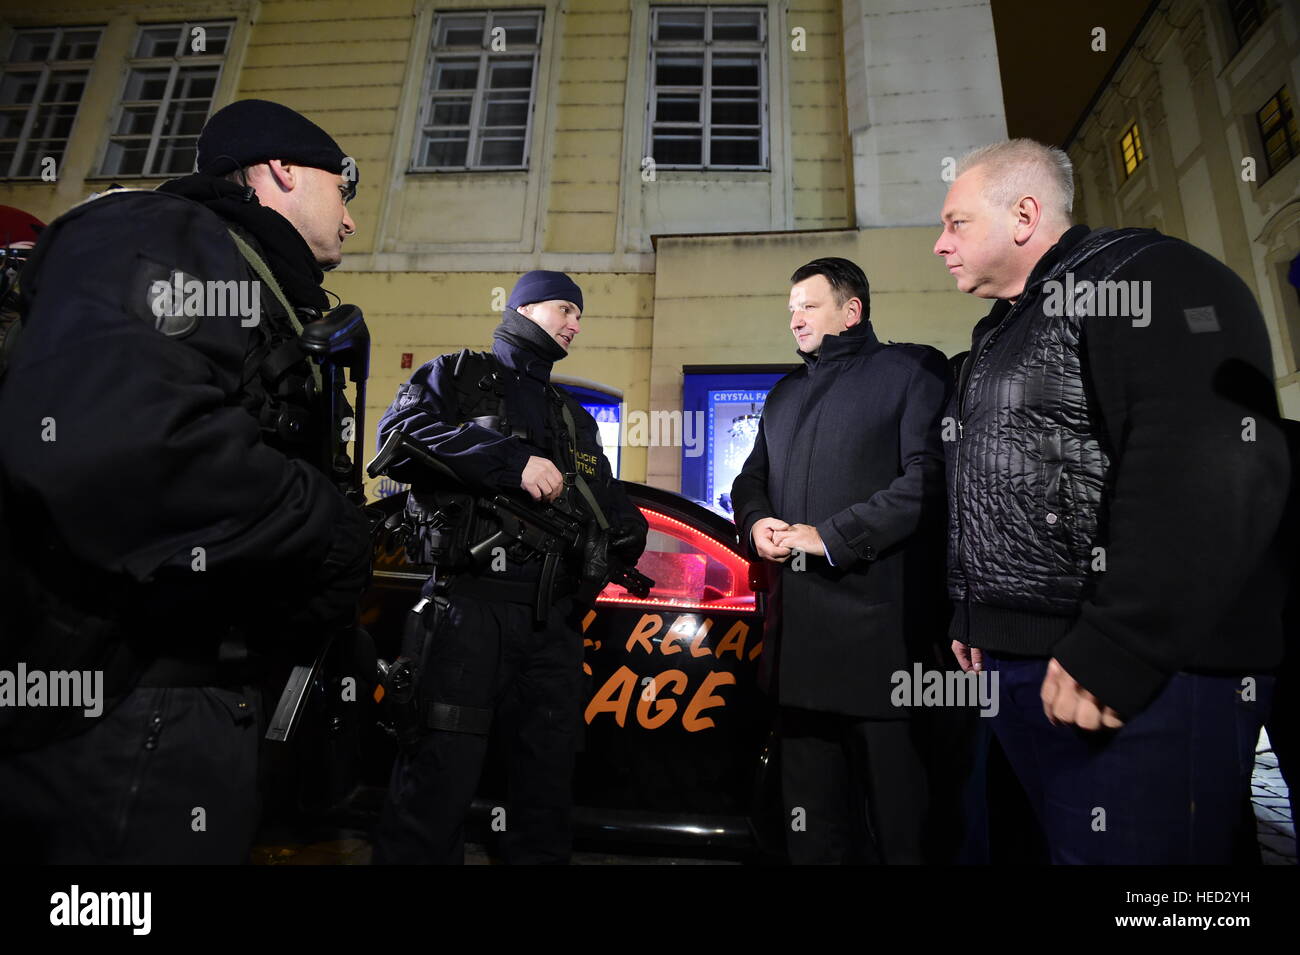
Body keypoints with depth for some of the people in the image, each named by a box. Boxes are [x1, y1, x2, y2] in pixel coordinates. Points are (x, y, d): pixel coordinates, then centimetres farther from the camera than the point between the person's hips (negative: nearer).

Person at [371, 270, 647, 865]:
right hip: (469, 608, -5)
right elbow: (397, 436, -9)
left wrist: (628, 531, -4)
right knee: (438, 786, -2)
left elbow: (611, 505, 19)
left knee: (547, 796, 13)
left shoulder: (576, 419, 25)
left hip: (555, 624, 6)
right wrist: (512, 461, -16)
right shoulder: (459, 376, 10)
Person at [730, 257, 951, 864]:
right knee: (811, 817, 17)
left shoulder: (914, 369, 1)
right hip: (797, 626, 6)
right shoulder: (786, 392, 21)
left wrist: (830, 536, -15)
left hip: (880, 626, -6)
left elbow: (928, 477, -12)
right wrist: (757, 522, 2)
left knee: (899, 813, 6)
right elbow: (751, 479, 24)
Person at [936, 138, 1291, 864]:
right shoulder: (1002, 330, 19)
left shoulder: (1148, 281, -8)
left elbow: (1207, 472, -22)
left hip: (1142, 672, -9)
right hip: (1016, 662, 9)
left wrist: (1115, 649, -24)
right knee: (1060, 842, 19)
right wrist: (972, 619, 20)